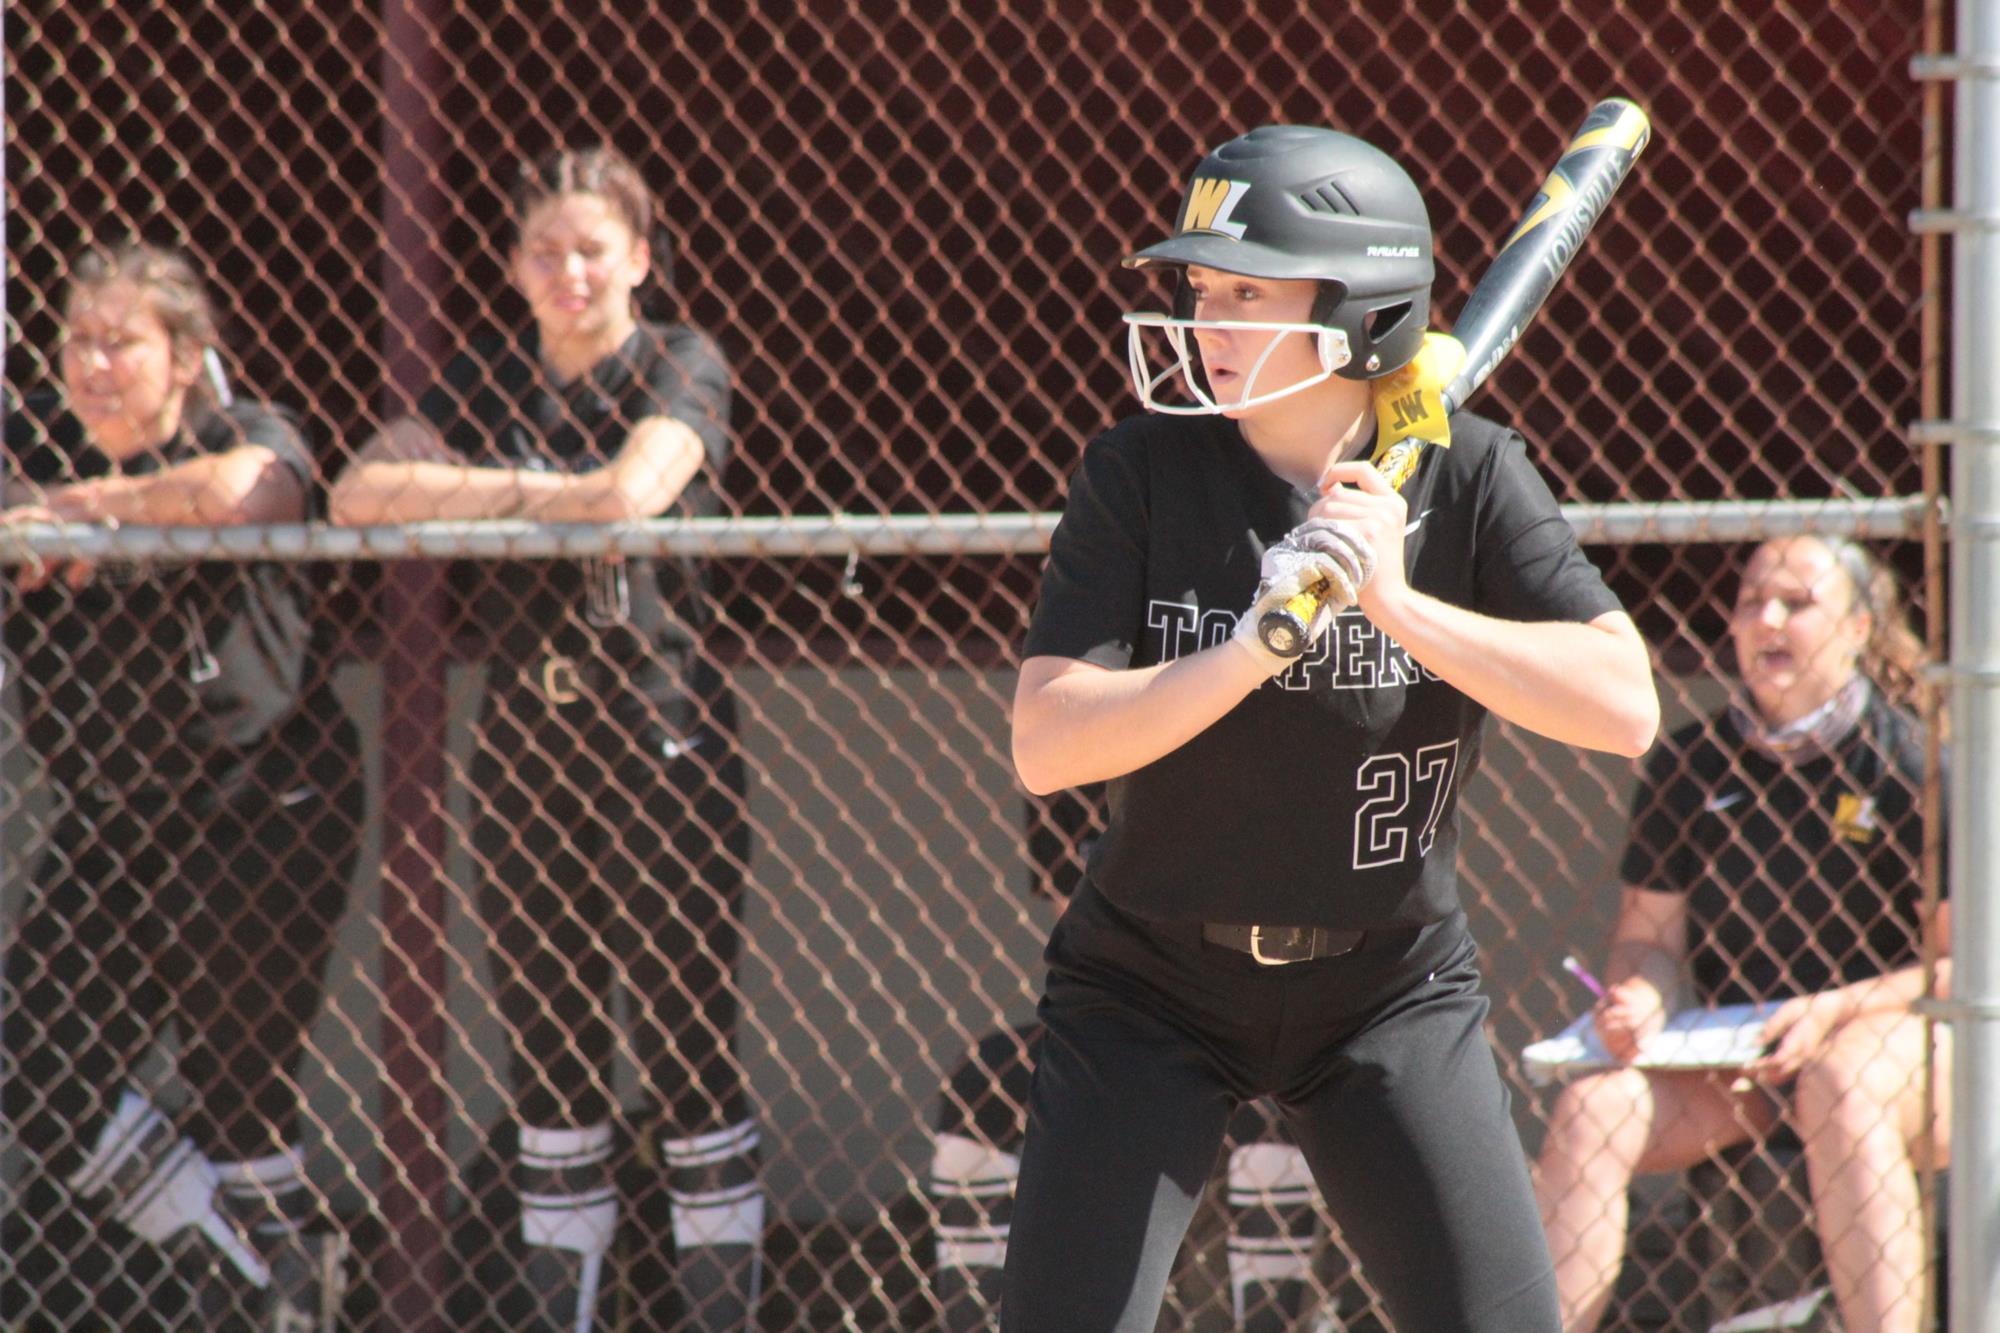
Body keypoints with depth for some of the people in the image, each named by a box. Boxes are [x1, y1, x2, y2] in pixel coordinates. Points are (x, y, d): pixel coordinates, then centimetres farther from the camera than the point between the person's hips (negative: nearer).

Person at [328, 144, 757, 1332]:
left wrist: (478, 490, -7)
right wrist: (537, 497, -13)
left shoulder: (681, 369, -2)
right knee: (548, 1040, 7)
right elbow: (360, 495, -3)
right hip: (527, 743, 5)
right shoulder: (490, 381, 10)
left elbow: (633, 491, -21)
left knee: (688, 1037, -5)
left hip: (665, 741, -4)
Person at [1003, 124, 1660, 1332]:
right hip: (1153, 989, 0)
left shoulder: (1467, 479, -10)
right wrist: (1260, 641, -31)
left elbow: (1624, 710, -21)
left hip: (1390, 988, 1)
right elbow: (1046, 746, -19)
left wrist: (1400, 602, -29)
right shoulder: (1142, 474, -11)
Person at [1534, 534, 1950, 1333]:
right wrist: (1642, 998, -14)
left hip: (1902, 1036, -4)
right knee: (1594, 1107, -22)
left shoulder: (1911, 765, -7)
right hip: (1731, 1054, 4)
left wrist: (1834, 1012, -20)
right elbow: (1649, 937, 10)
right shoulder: (1690, 766, 5)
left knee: (1843, 1084, -38)